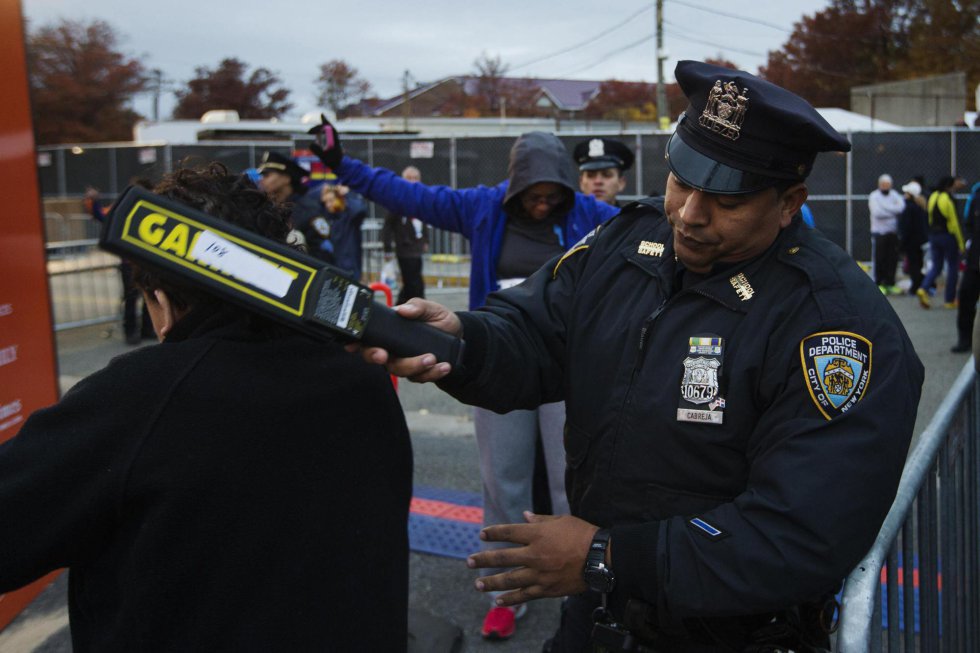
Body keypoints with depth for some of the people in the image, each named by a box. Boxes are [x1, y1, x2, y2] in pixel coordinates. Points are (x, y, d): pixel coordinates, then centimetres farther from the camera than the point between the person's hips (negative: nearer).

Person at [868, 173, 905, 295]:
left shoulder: (894, 195, 9)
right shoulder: (874, 196, -3)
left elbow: (901, 206, -8)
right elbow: (876, 212, -17)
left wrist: (886, 209, -17)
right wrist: (893, 211, -7)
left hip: (893, 232, 4)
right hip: (879, 233, -4)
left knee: (893, 259, 5)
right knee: (880, 259, -2)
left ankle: (890, 283, 14)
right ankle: (879, 284, 6)